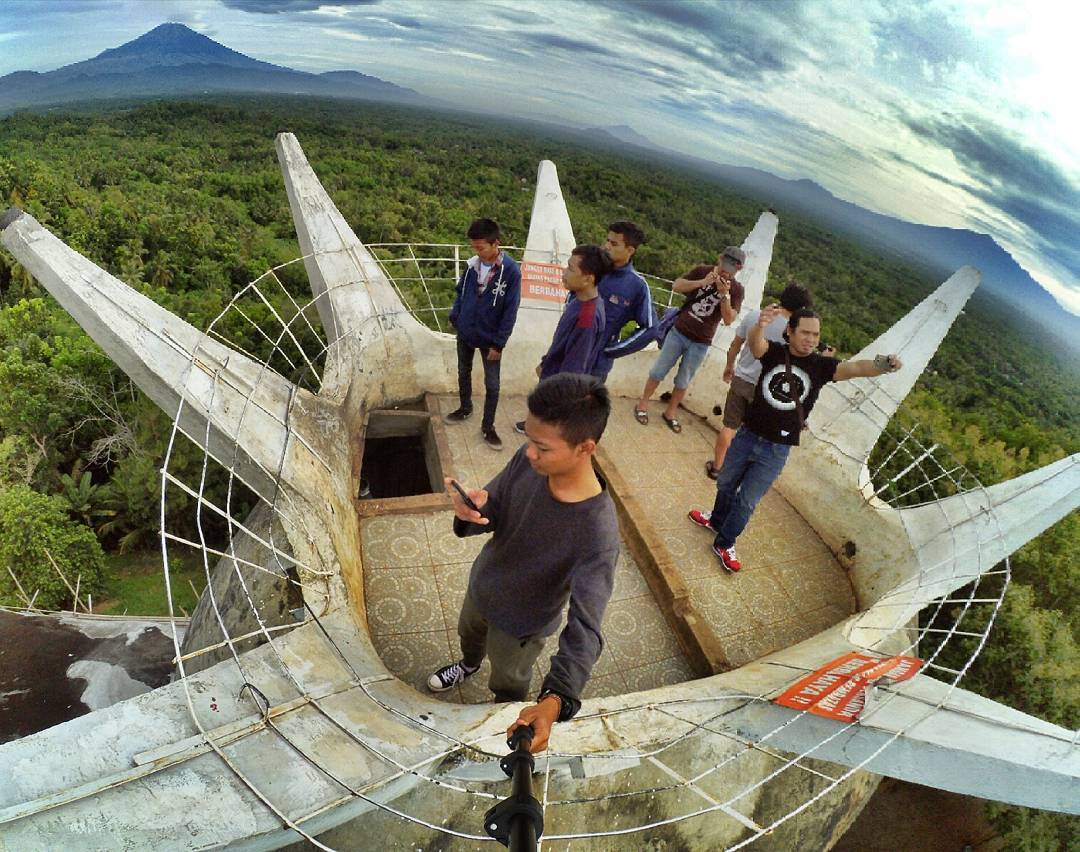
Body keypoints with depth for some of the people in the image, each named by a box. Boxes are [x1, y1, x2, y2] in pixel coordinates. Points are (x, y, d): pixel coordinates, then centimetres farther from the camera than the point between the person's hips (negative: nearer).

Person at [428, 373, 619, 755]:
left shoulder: (598, 534, -41)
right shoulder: (528, 460, -26)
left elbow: (584, 627, -39)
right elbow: (494, 508, -11)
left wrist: (556, 699, -54)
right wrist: (472, 511, -35)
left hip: (521, 621, -4)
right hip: (481, 585, 5)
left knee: (508, 686, 27)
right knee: (468, 632, 37)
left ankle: (504, 728, 62)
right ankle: (469, 664, 72)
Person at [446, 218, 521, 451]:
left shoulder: (511, 271, -20)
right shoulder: (472, 264, -8)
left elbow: (510, 311, -17)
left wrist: (498, 343, -16)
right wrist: (454, 316, 1)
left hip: (490, 338, -4)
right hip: (465, 332, 4)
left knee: (492, 384, 5)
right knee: (464, 373, 22)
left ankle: (488, 427, 21)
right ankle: (465, 408, 45)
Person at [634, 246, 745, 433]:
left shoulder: (737, 289, -5)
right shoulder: (702, 271, -3)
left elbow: (728, 320, -12)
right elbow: (676, 286, -10)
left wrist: (725, 295, -25)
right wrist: (702, 282, -22)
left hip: (700, 343, 0)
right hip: (678, 332, 0)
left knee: (683, 381, 11)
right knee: (658, 371, 7)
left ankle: (670, 412, 27)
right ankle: (642, 404, 22)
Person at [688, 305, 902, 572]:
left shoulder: (822, 365, -10)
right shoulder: (774, 352, -10)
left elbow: (855, 367, -27)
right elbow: (754, 342, -32)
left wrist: (883, 365, -49)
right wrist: (760, 325, -57)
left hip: (776, 451, -1)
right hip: (747, 436, 1)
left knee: (746, 501, 9)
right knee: (726, 484, 23)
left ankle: (724, 543, 31)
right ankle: (717, 519, 52)